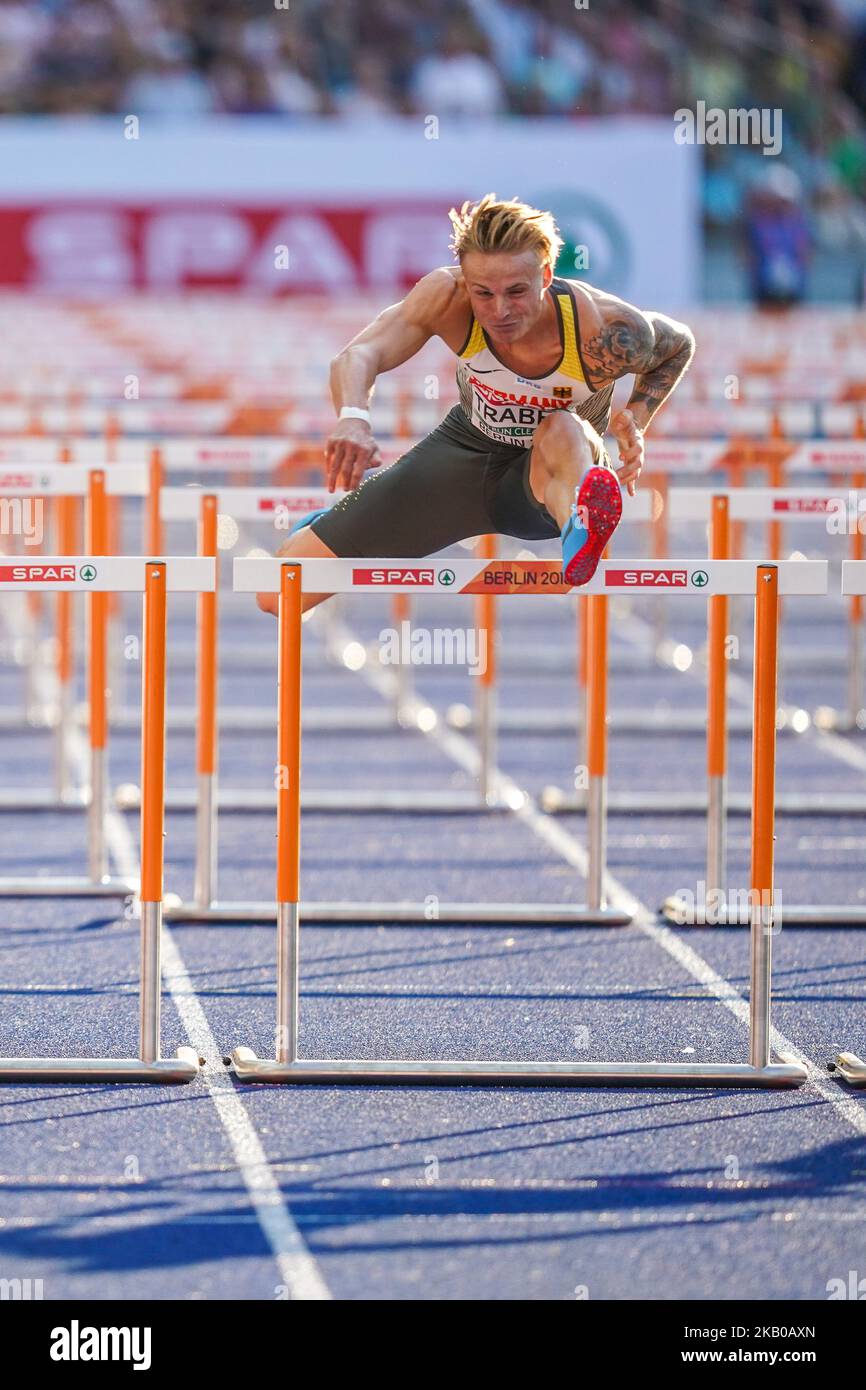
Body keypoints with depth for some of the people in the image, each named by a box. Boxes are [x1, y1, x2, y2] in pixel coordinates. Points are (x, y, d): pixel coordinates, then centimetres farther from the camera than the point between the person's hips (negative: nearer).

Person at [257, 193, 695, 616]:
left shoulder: (607, 333, -29)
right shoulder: (445, 297, -27)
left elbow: (678, 345, -5)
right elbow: (358, 356, -40)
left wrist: (636, 419, -22)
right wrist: (353, 417, -62)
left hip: (555, 477, -2)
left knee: (562, 430, -42)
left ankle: (580, 530, -74)